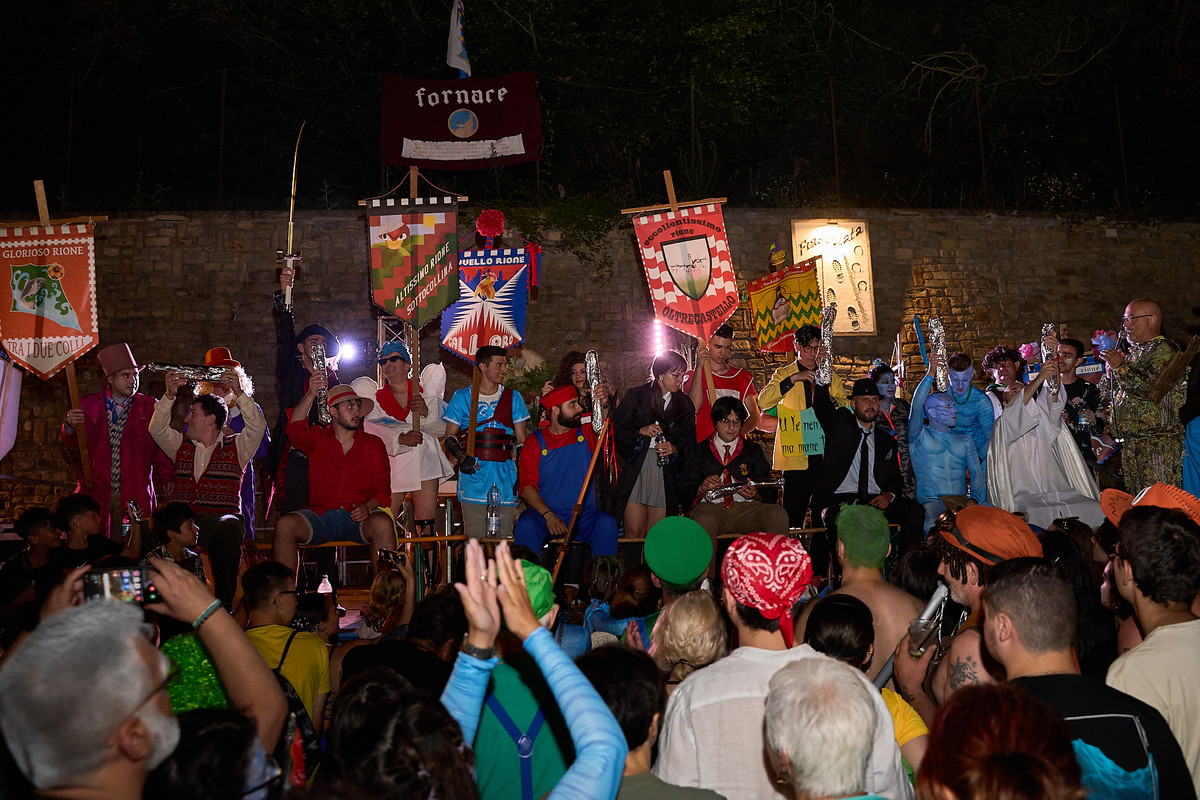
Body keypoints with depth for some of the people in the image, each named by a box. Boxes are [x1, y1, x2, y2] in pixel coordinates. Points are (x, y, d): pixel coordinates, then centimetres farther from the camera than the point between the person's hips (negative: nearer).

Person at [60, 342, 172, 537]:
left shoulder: (150, 406, 5)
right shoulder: (89, 405, 9)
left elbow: (161, 449, 2)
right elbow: (72, 444, 8)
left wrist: (167, 483, -9)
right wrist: (70, 426, -13)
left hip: (134, 497, -1)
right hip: (95, 493, 1)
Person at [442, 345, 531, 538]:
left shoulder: (513, 398, 13)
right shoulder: (462, 397, 9)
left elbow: (522, 440, 11)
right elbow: (450, 437, 9)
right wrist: (461, 457, -11)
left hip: (505, 475, 2)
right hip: (473, 472, -1)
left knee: (504, 539, 0)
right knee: (474, 538, -5)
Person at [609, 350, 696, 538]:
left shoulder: (685, 404, 14)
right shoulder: (635, 396, 6)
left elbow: (690, 440, 15)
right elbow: (617, 430, 3)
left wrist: (676, 448, -5)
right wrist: (641, 431, -11)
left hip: (666, 475, 2)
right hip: (635, 471, -2)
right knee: (634, 533, -7)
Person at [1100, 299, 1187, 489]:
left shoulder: (1164, 350, -7)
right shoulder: (1134, 351, 21)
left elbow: (1152, 388, -22)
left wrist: (1120, 366, -14)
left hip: (1158, 443, -9)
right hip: (1131, 442, 9)